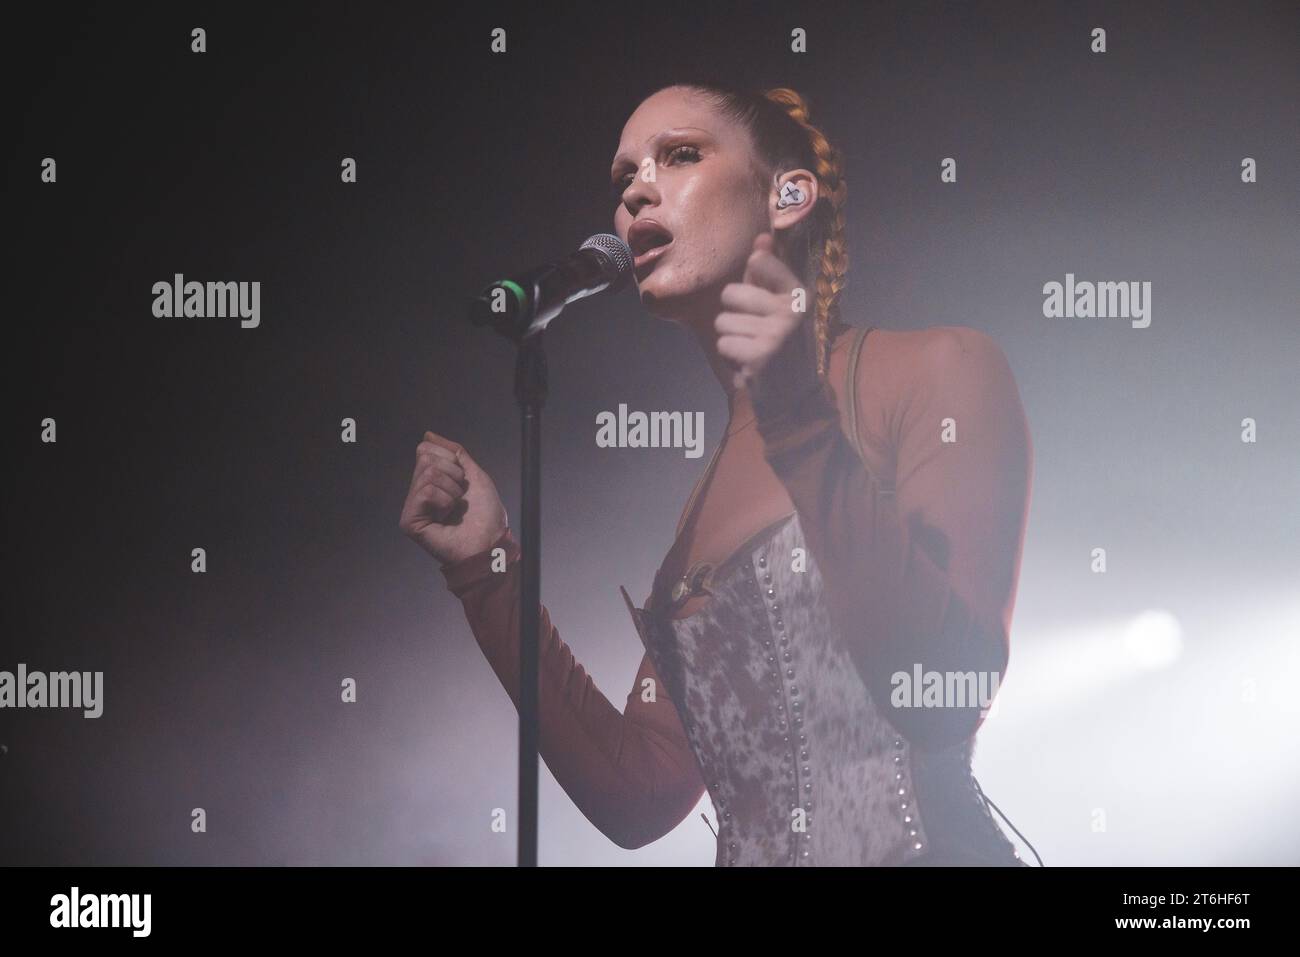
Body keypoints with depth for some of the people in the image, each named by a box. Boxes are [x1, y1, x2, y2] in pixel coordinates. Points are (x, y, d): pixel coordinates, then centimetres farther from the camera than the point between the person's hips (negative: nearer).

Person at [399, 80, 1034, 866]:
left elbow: (950, 696, -10)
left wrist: (799, 421, -14)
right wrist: (486, 567, 9)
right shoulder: (694, 504, 18)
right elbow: (640, 799, 11)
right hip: (753, 852, 4)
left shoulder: (936, 372, 2)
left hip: (921, 840, -4)